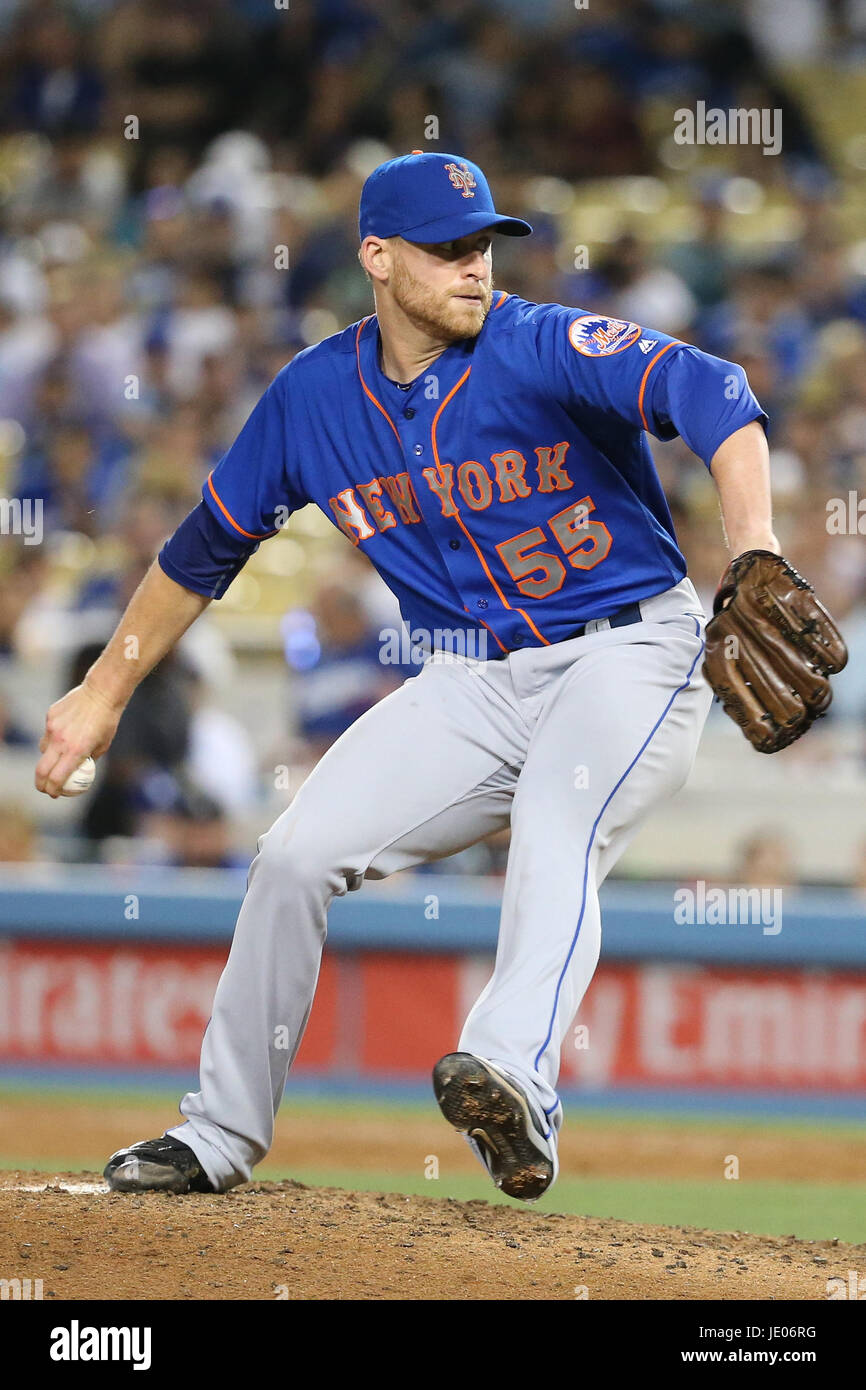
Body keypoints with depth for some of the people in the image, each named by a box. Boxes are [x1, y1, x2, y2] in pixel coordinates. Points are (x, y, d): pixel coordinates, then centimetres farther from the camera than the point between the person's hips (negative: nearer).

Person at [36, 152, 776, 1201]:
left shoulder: (545, 349, -17)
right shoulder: (314, 395, -1)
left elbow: (710, 396, -33)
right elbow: (206, 545, 14)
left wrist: (754, 555, -50)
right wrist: (104, 693, 18)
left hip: (628, 652, -5)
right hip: (470, 680, 5)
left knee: (555, 839, -33)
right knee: (297, 855, -4)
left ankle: (514, 1087, -54)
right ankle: (222, 1136, 11)